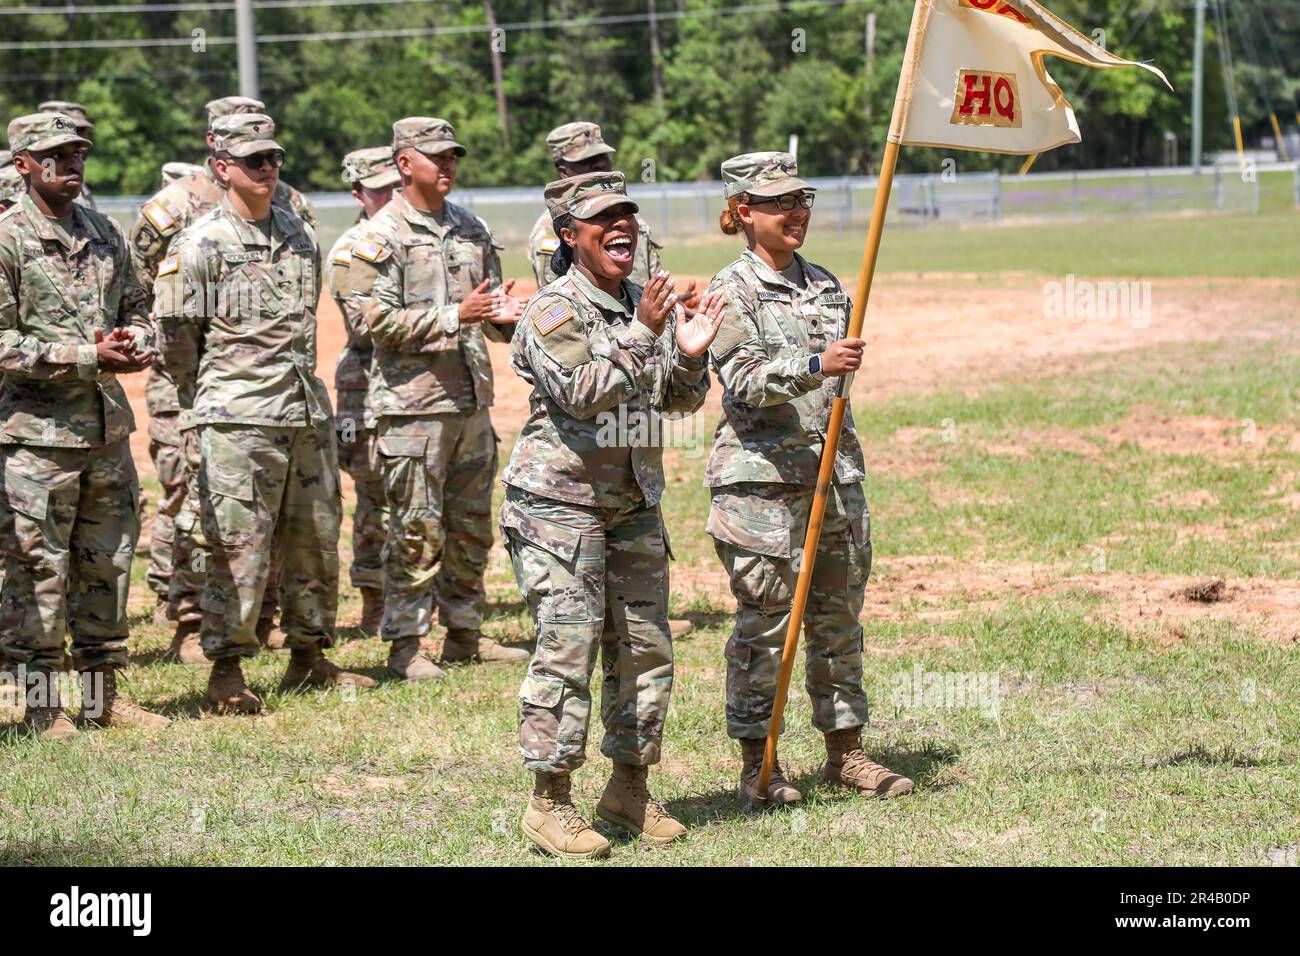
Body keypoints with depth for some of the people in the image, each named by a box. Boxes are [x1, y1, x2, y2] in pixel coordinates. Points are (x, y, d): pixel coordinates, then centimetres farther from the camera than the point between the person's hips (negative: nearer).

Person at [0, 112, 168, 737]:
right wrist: (90, 357, -19)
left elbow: (135, 307, 20)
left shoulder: (104, 234, 11)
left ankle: (103, 693, 23)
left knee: (107, 563, 12)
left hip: (108, 427, 7)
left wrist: (136, 341, -5)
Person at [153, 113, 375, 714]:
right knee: (239, 551, -5)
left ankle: (308, 659, 23)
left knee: (315, 542, 11)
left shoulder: (300, 236, 11)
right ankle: (226, 674, 2)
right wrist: (210, 405, 5)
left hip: (307, 413, 6)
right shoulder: (201, 245, -7)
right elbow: (177, 336, -3)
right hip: (239, 421, -6)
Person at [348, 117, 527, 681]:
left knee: (472, 525, 12)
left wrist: (504, 317, -6)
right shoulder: (381, 237, -6)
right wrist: (455, 316, -22)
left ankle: (463, 632, 22)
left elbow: (493, 319, 19)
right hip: (413, 402, -7)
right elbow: (378, 319, -15)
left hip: (472, 399, 7)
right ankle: (404, 643, 2)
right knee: (417, 530, -5)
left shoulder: (472, 230, 14)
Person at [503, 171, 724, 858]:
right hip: (559, 500, -7)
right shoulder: (553, 310, -10)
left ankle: (629, 786, 21)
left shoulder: (648, 302, 10)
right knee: (569, 646, -11)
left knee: (645, 645, 8)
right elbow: (583, 394, -22)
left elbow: (681, 402, 12)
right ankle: (550, 802, -5)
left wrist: (689, 356, -9)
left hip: (634, 501, 7)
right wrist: (642, 335, -28)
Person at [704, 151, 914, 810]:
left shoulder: (825, 286, 14)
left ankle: (844, 750, 20)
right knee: (763, 621, -3)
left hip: (833, 471, 6)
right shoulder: (731, 292, -5)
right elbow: (744, 381, -19)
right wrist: (816, 366, -33)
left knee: (840, 616, 10)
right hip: (760, 478, -6)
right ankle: (757, 764, 5)